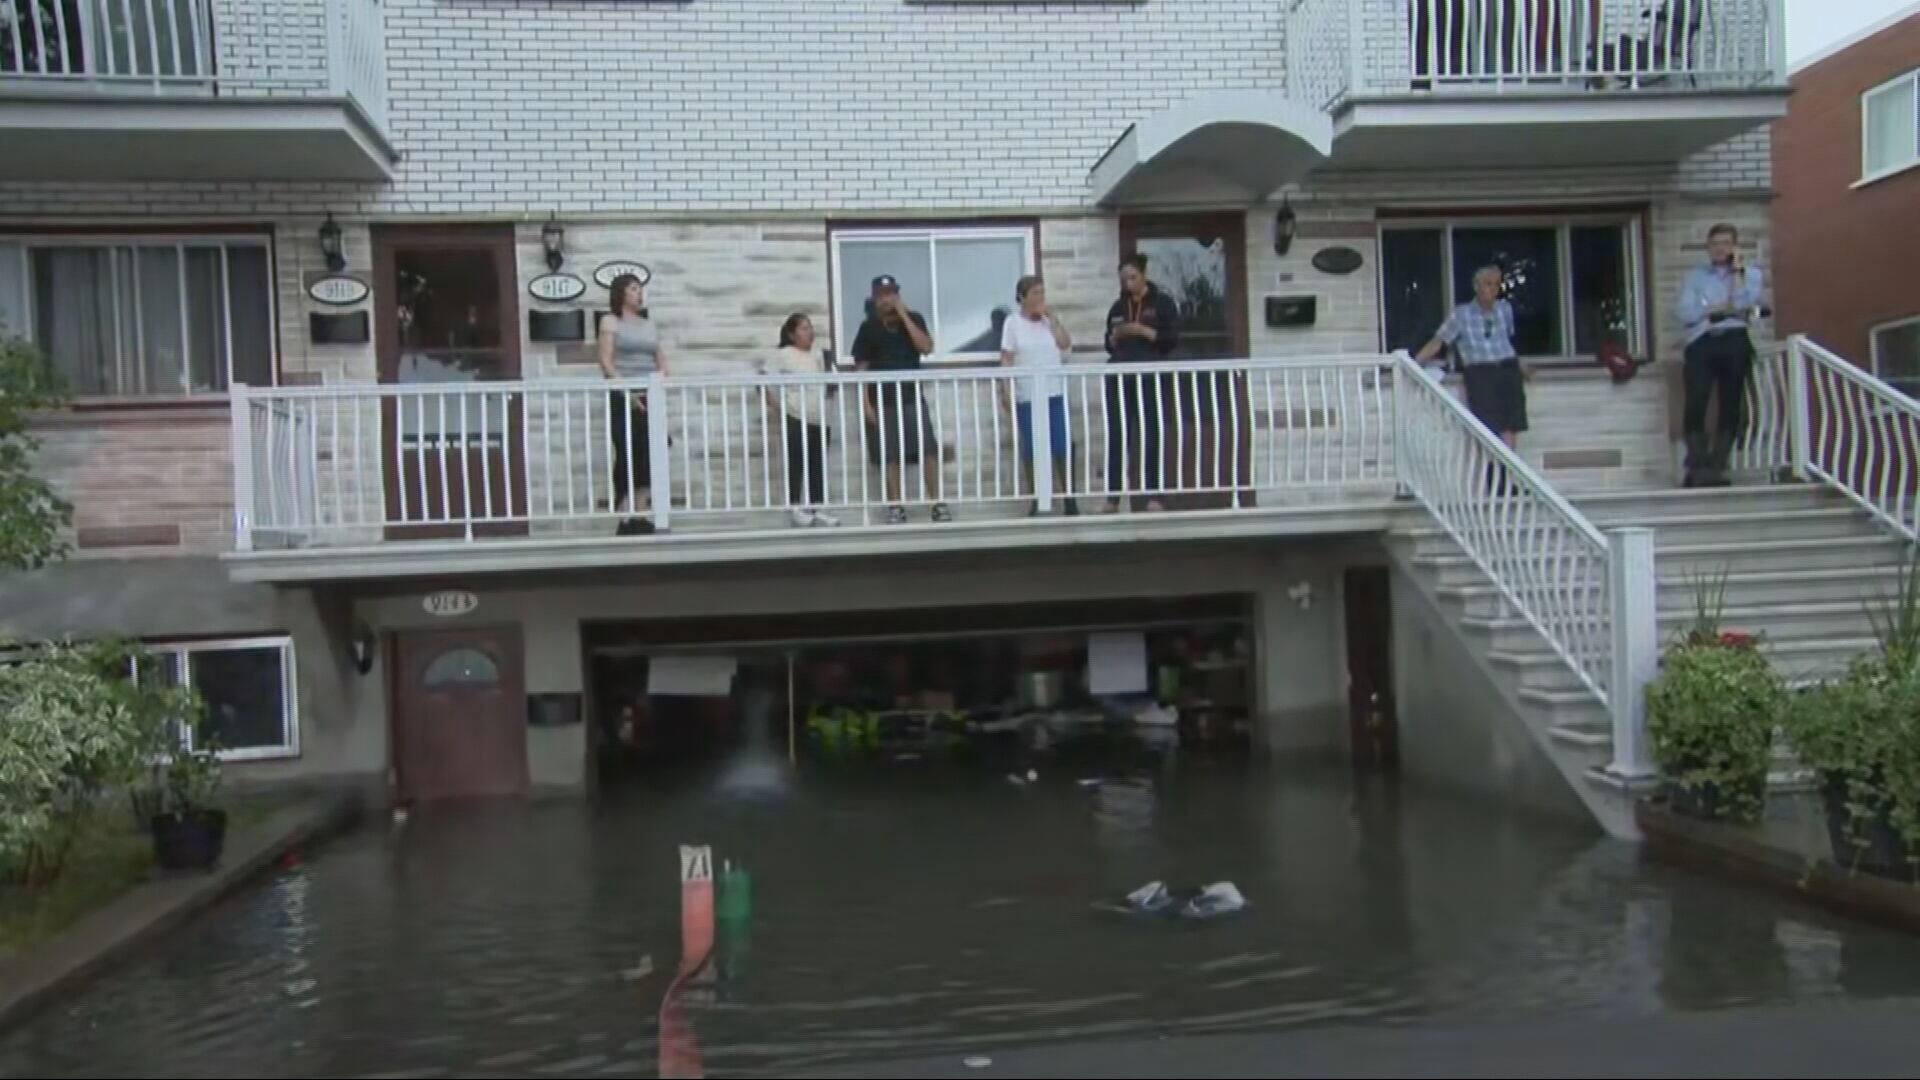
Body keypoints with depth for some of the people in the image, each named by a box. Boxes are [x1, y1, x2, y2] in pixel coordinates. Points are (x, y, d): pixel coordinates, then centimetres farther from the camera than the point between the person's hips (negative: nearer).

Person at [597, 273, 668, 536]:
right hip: (623, 397, -5)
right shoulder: (611, 321, 3)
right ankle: (619, 516, -5)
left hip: (649, 397, 5)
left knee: (648, 455, -3)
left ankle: (641, 516, -1)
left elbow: (661, 361, 16)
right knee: (626, 455, -8)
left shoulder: (649, 325, 18)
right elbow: (606, 361, -6)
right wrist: (626, 391, -17)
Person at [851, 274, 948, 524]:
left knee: (930, 450, -7)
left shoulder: (914, 319, 6)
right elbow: (861, 368, 1)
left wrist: (903, 315, -11)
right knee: (889, 456, 0)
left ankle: (938, 504, -3)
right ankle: (896, 507, 7)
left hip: (912, 398, 1)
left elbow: (926, 347, -11)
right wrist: (867, 404, -7)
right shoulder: (868, 327, 2)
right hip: (882, 401, -1)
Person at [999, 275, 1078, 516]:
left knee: (1062, 446, -2)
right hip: (1026, 395, -2)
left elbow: (1066, 343, -2)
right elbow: (1006, 357, -2)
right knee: (1031, 449, 2)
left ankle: (1068, 497, 4)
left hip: (1055, 392, 2)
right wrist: (1005, 386, -11)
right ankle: (1037, 499, 9)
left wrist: (1051, 317, -3)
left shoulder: (1049, 320, 10)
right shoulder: (1013, 322, 1)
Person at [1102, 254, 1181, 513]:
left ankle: (1153, 495, 0)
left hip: (1152, 378, -3)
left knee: (1152, 436, -4)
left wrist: (1143, 330, -14)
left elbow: (1173, 339, -4)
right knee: (1117, 437, -2)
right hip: (1120, 379, 3)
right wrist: (1115, 336, -4)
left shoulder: (1163, 303, 4)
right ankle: (1112, 496, 1)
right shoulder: (1118, 307, 15)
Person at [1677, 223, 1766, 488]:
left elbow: (1744, 304, -3)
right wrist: (1726, 308, -2)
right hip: (1702, 342, -1)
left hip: (1735, 342, 1)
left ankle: (1714, 468, -9)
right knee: (1695, 403, -17)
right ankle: (1698, 466, -18)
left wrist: (1736, 268, 2)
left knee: (1731, 405, -8)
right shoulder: (1695, 276, 19)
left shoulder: (1750, 273, 18)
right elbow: (1687, 313, 3)